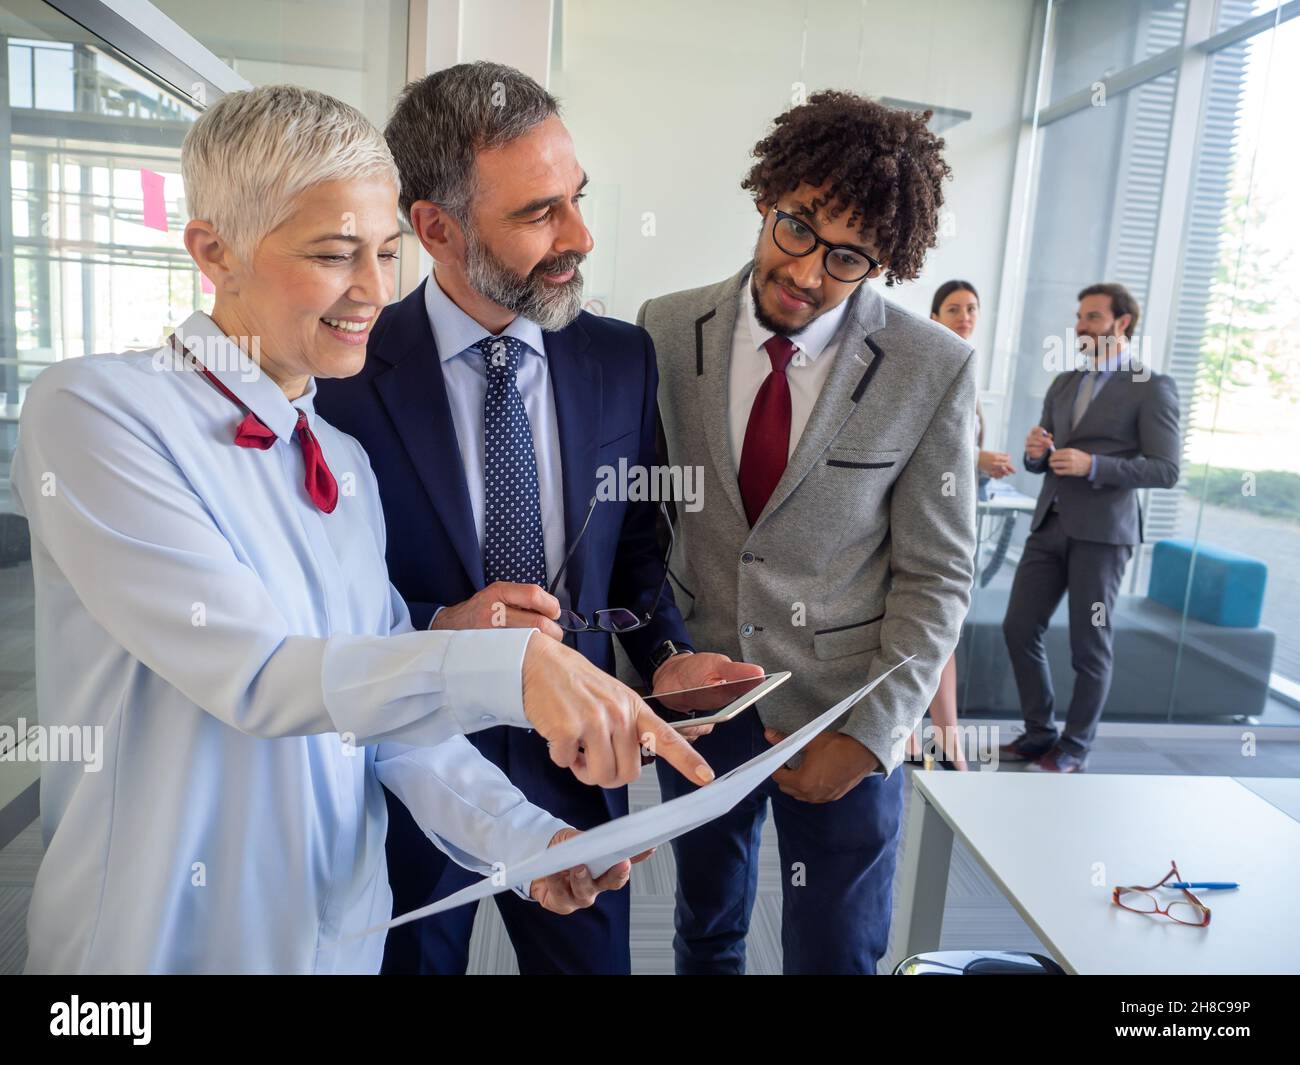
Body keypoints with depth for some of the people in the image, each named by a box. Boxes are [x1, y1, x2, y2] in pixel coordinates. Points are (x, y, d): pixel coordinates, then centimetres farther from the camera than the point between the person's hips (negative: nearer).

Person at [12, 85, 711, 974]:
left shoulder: (348, 465, 4)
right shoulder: (92, 411, -15)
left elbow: (387, 698, 0)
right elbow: (251, 673, -24)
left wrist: (525, 836, -13)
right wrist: (510, 665, -34)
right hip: (166, 937, -5)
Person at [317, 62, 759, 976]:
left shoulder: (623, 358, -4)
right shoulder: (348, 376, -14)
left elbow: (634, 541, 5)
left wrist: (665, 653, -11)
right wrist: (437, 627, -23)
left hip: (574, 762, 3)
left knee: (594, 958, 21)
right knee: (409, 957, 22)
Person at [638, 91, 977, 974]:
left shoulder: (934, 370, -13)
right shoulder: (668, 331, -7)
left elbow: (936, 576, -8)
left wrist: (871, 734, -11)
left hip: (845, 713, -1)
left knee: (836, 953, 16)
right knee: (706, 932, 23)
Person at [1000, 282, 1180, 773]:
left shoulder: (1152, 387, -3)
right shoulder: (1064, 383, 15)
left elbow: (1166, 470, -10)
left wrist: (1092, 465, -21)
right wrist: (1036, 452, -5)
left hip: (1102, 530, -6)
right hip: (1050, 524, 6)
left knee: (1089, 643, 3)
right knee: (1019, 628, 4)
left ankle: (1074, 747, 19)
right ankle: (1039, 732, 21)